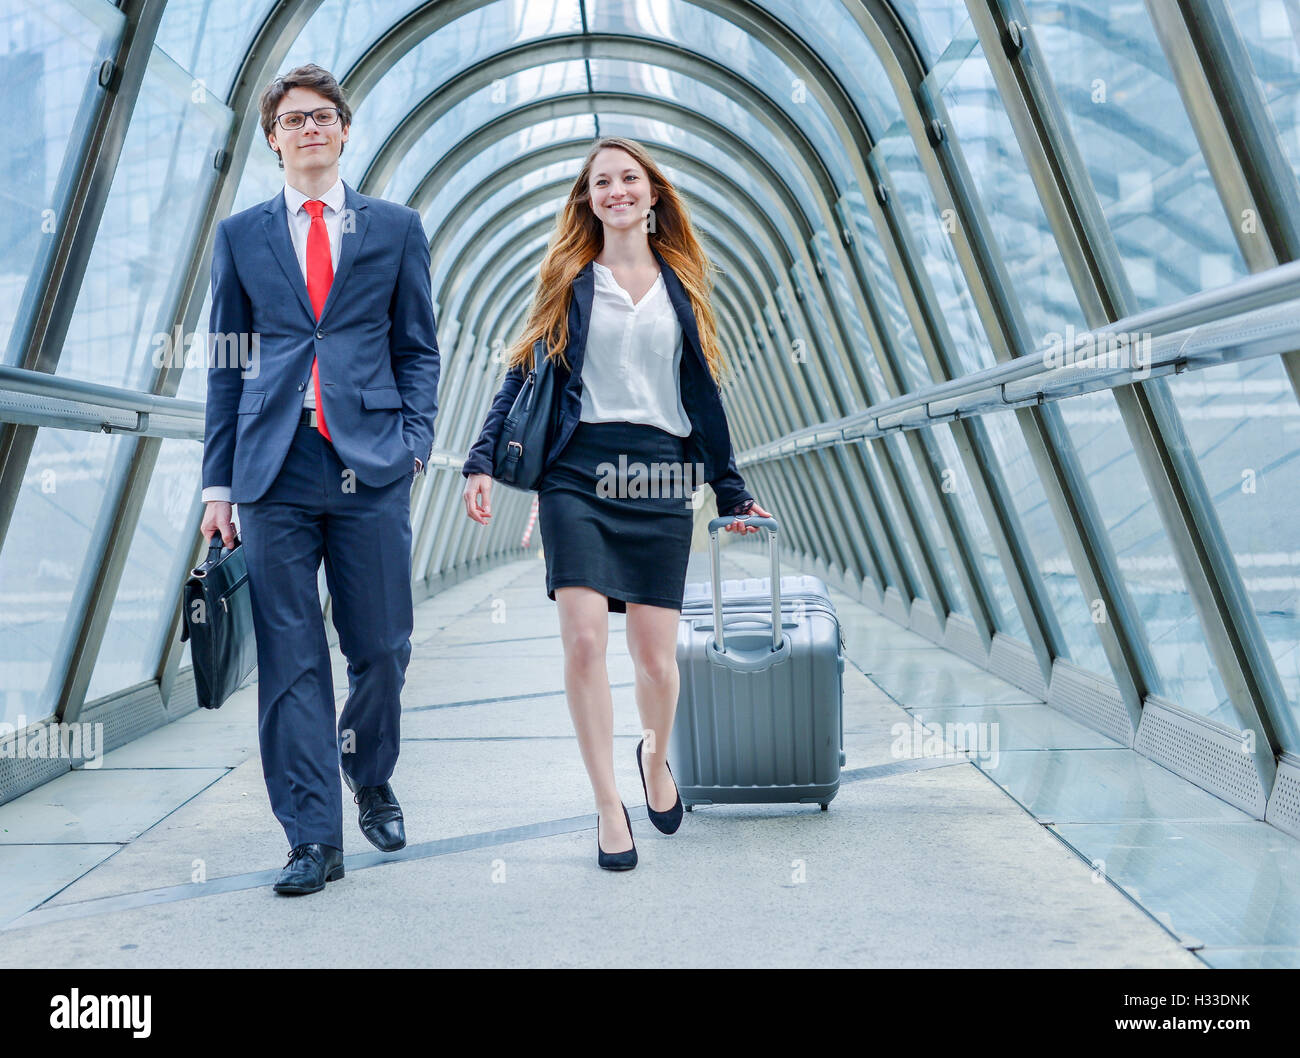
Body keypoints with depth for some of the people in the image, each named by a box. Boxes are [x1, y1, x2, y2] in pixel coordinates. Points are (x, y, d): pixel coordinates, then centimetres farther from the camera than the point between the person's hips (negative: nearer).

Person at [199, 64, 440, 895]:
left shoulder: (395, 227, 12)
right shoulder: (241, 236, 13)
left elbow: (418, 347, 11)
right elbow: (227, 364, 12)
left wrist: (415, 439, -3)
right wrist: (220, 482, 6)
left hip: (370, 466, 0)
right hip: (276, 473, 1)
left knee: (382, 648, 4)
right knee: (291, 661, 0)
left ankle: (373, 783, 31)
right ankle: (314, 837, 7)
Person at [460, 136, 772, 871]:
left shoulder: (682, 286, 15)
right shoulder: (569, 281, 11)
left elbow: (704, 395, 18)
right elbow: (527, 374, 7)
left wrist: (731, 492, 18)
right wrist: (482, 461, -4)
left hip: (660, 479, 1)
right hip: (578, 472, -1)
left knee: (656, 658, -2)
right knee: (585, 641, -12)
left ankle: (657, 759, 30)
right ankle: (610, 806, 2)